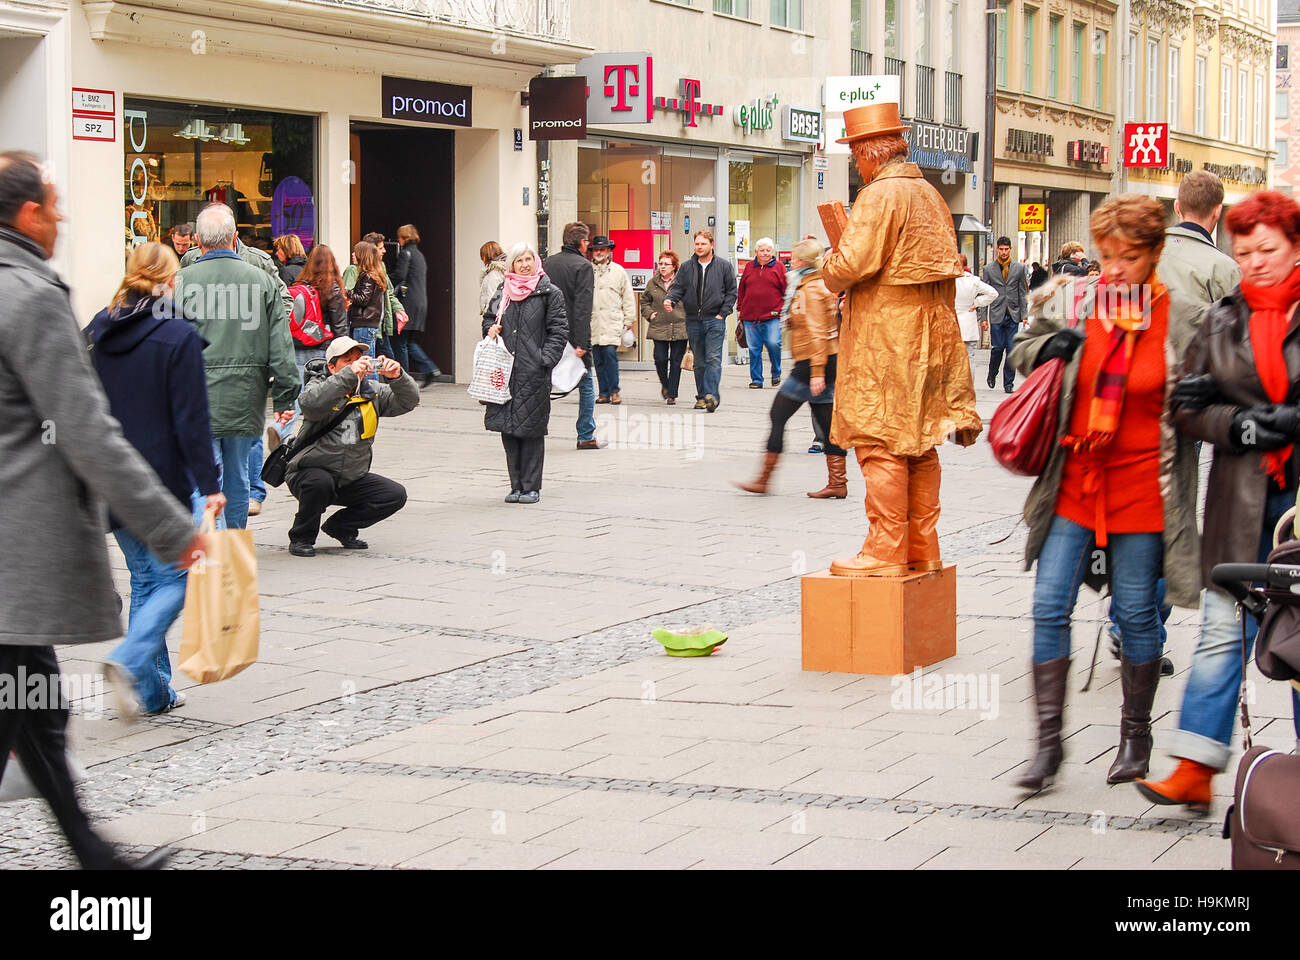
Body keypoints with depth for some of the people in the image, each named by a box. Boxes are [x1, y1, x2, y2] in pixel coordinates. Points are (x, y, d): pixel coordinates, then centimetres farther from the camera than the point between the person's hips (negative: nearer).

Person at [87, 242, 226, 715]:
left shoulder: (98, 332, 8)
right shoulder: (178, 336, -12)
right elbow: (191, 420, -14)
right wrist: (209, 484, -11)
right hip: (161, 480, -6)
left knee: (145, 577, 14)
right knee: (175, 576, 2)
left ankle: (153, 691, 13)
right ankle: (131, 660, -21)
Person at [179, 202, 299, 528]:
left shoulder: (182, 281, -6)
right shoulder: (261, 280, 3)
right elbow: (281, 345, 3)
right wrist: (286, 397, 7)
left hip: (199, 400, -3)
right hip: (245, 399, 3)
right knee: (237, 475, 14)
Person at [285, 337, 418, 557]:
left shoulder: (371, 392, 4)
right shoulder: (318, 386, -9)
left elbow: (409, 402, -6)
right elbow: (311, 404, -33)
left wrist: (396, 377, -26)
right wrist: (349, 374, -40)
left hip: (352, 479, 5)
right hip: (309, 473, -5)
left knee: (395, 495, -10)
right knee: (321, 481, -37)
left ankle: (341, 527, 12)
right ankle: (301, 537, -9)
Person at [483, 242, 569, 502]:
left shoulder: (549, 293, 0)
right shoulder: (503, 294, 13)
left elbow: (559, 330, -2)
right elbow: (489, 320, 26)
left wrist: (546, 359, -12)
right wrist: (491, 330, 4)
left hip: (534, 373, -4)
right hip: (505, 371, 4)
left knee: (531, 429, -2)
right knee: (508, 428, 5)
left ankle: (531, 487, 5)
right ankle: (516, 486, 14)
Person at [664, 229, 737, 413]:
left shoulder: (724, 266, 3)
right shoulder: (686, 267, 9)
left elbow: (731, 292, 5)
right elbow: (678, 287, 7)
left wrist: (723, 313, -5)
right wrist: (670, 300, -14)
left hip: (715, 320, -3)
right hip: (693, 321, 3)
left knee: (713, 358, -13)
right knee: (699, 361, 7)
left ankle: (711, 395, -20)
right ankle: (702, 397, 14)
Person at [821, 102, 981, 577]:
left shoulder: (880, 195, -13)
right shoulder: (930, 195, 15)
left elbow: (853, 264, -20)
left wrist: (829, 271, 0)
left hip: (885, 337, -9)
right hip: (930, 335, 9)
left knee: (880, 443, -5)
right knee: (920, 442, 11)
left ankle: (885, 551, -5)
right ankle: (922, 548, 16)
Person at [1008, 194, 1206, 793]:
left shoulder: (1183, 321, -3)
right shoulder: (1074, 303, 2)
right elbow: (1022, 352, 17)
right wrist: (1047, 348, -4)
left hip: (1142, 490, -2)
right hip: (1073, 484, 2)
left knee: (1136, 614, 6)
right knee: (1049, 608, -4)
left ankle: (1136, 735, 25)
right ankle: (1049, 743, 5)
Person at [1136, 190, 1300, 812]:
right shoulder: (1220, 323, 10)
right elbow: (1187, 407, 9)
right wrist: (1235, 423, -9)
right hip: (1241, 501, 2)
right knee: (1222, 630, 0)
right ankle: (1194, 770, 0)